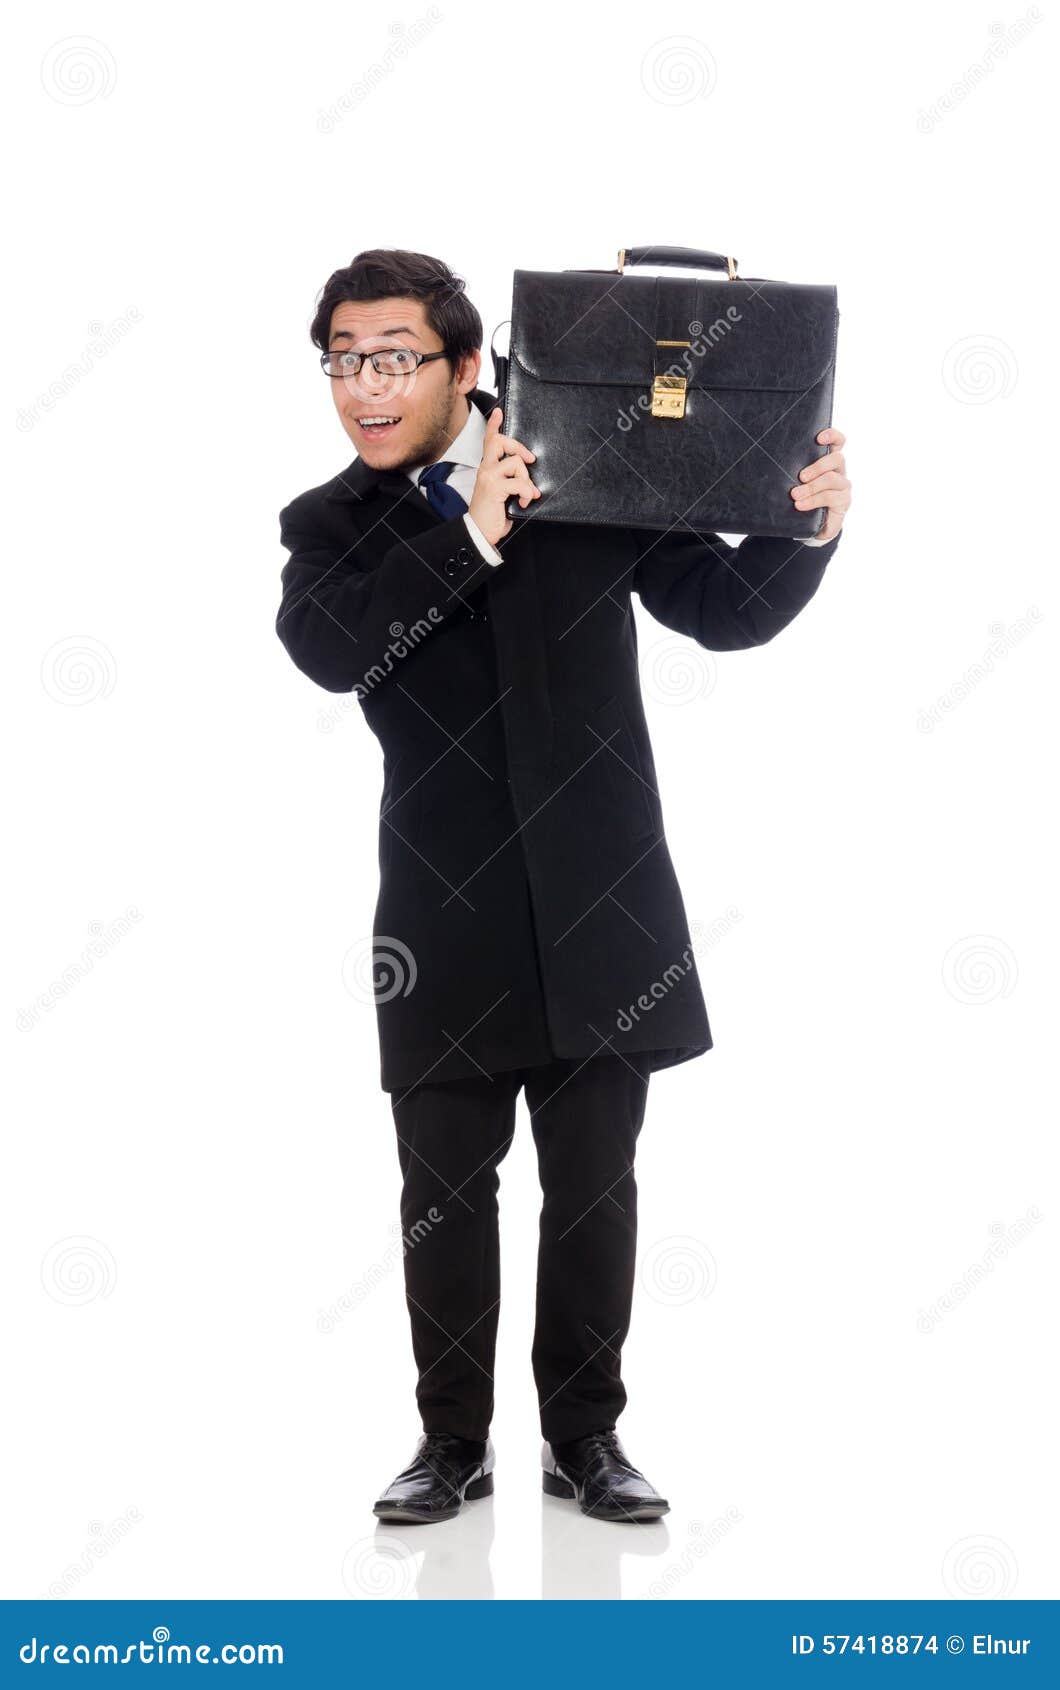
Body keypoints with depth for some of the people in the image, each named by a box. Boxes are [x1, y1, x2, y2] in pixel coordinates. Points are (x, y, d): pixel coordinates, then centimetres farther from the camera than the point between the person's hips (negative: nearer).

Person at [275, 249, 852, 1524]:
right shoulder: (329, 525, 4)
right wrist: (472, 535, -21)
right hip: (447, 916, 1)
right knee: (445, 1191, 7)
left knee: (593, 1188, 9)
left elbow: (724, 611, 4)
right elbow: (327, 649, -17)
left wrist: (811, 526, -14)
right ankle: (454, 1441, 23)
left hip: (598, 905, 0)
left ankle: (584, 1437, 24)